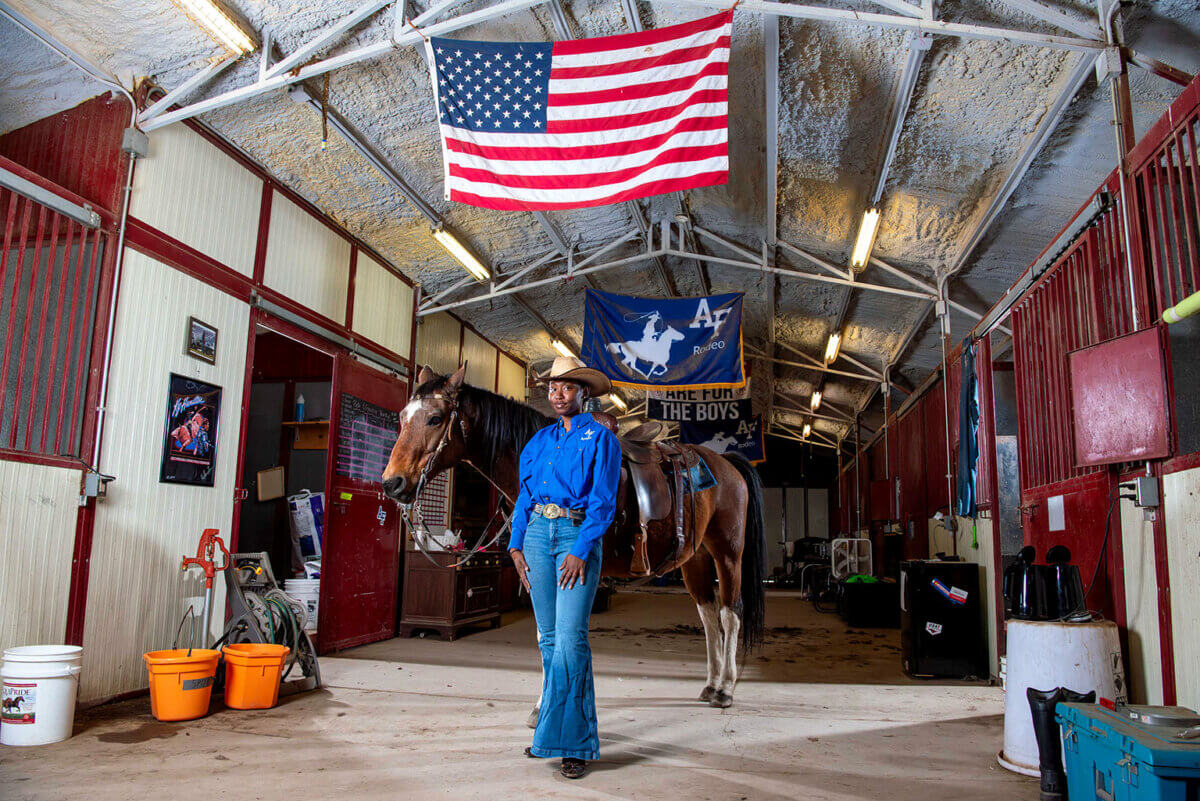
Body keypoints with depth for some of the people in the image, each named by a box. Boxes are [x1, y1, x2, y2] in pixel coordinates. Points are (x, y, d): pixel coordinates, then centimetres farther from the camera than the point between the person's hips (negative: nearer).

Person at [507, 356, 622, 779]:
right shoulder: (540, 440, 13)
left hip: (578, 537, -5)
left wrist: (581, 551, -17)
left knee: (570, 638, -10)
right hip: (538, 535, 5)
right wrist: (516, 545, 6)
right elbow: (525, 496, 15)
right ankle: (550, 731, 23)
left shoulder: (601, 439, -3)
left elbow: (603, 502, -9)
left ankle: (575, 740, 0)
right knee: (548, 638, 11)